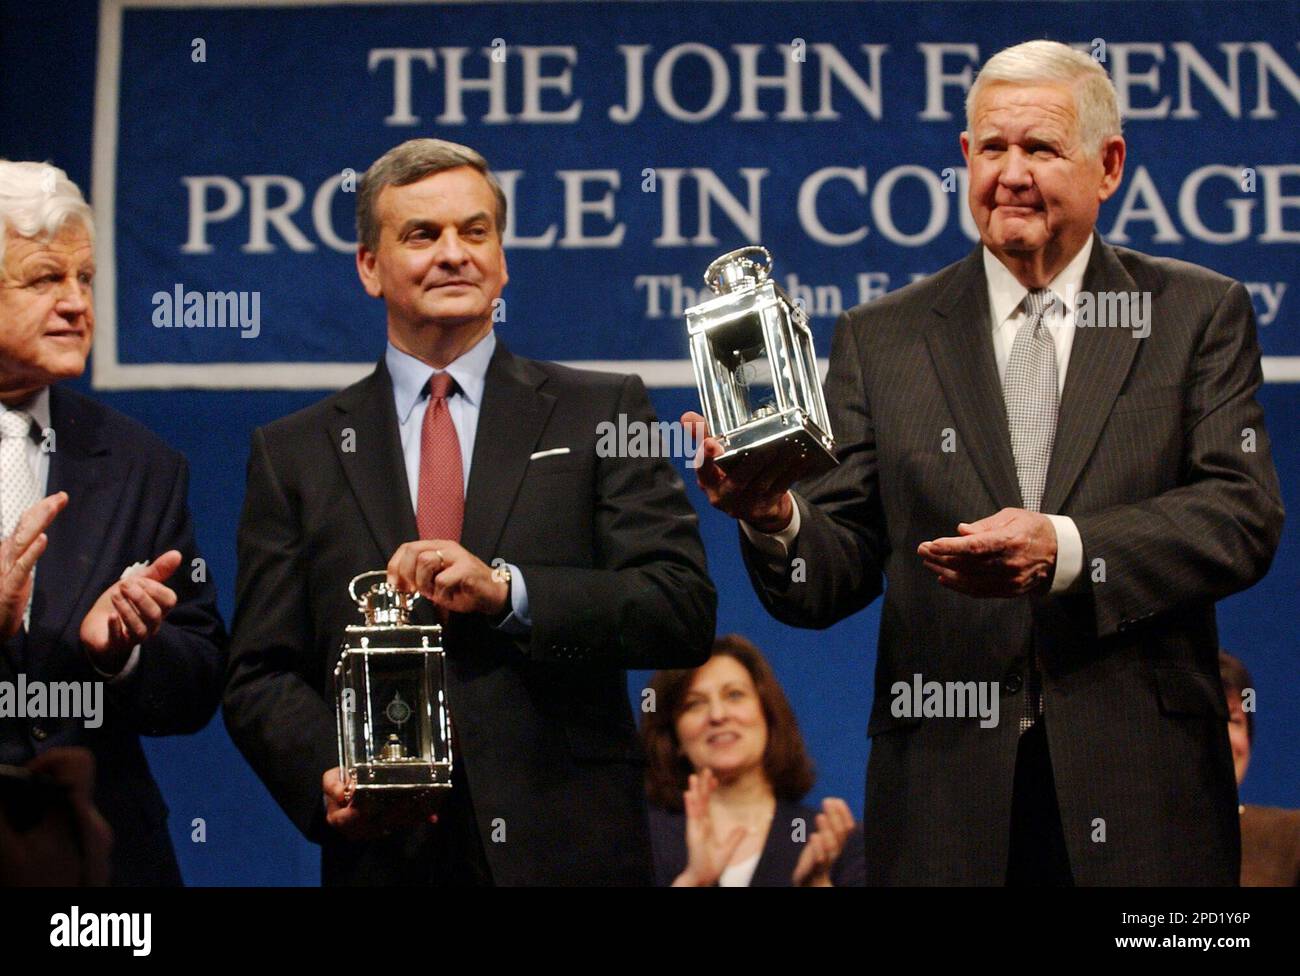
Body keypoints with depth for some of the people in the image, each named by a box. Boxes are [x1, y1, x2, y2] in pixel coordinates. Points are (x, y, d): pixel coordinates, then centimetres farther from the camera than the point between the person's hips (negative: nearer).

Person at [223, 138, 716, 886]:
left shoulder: (602, 415, 5)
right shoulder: (295, 454, 9)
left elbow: (686, 612, -5)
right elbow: (261, 677, 7)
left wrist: (507, 592, -17)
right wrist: (328, 777, -12)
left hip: (569, 850, -1)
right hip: (384, 854, 1)